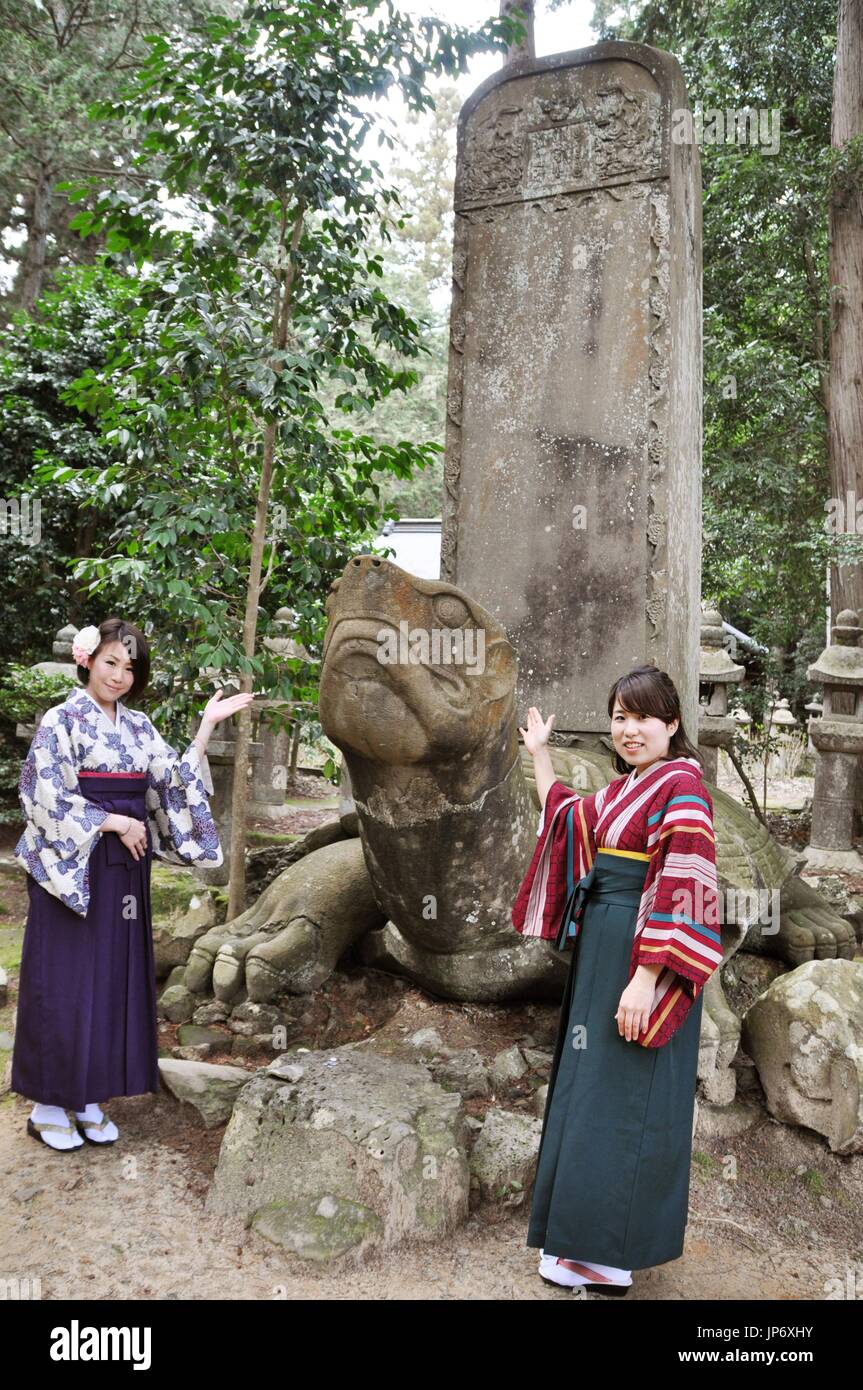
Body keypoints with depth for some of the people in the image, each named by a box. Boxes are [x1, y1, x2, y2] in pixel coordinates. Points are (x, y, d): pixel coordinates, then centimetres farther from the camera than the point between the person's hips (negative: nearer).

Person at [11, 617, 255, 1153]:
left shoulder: (139, 726, 10)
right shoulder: (63, 720, -8)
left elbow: (175, 783, 4)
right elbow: (49, 800, -13)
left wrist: (209, 725, 0)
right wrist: (117, 822, -14)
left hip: (124, 870, 6)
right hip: (73, 868, -6)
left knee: (115, 979, 9)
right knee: (66, 983, 1)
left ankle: (89, 1097, 21)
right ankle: (49, 1103, 15)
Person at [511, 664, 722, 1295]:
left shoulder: (682, 785, -14)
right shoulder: (621, 789, 12)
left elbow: (681, 889, -21)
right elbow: (564, 816, 29)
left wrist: (645, 978, -24)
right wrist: (539, 752, 28)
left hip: (642, 956, -9)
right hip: (600, 946, 9)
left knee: (621, 1096, 0)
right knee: (589, 1085, 17)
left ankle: (607, 1258, 15)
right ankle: (587, 1234, 33)